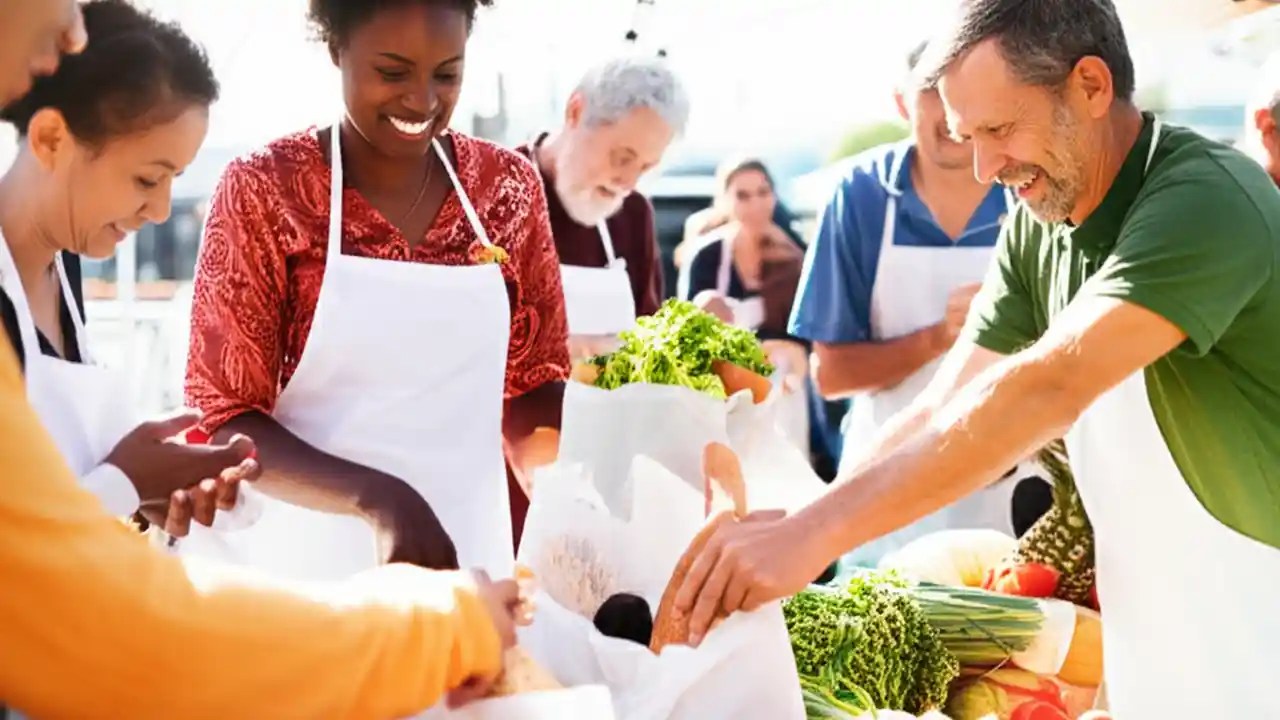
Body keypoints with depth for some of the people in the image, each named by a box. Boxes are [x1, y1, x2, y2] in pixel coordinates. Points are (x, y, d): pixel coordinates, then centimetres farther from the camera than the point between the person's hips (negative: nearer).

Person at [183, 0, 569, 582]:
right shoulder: (264, 190, -10)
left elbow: (531, 383, 6)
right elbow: (222, 417, -11)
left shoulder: (509, 185, 0)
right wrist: (374, 499, -26)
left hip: (466, 554, 3)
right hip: (308, 560, -3)